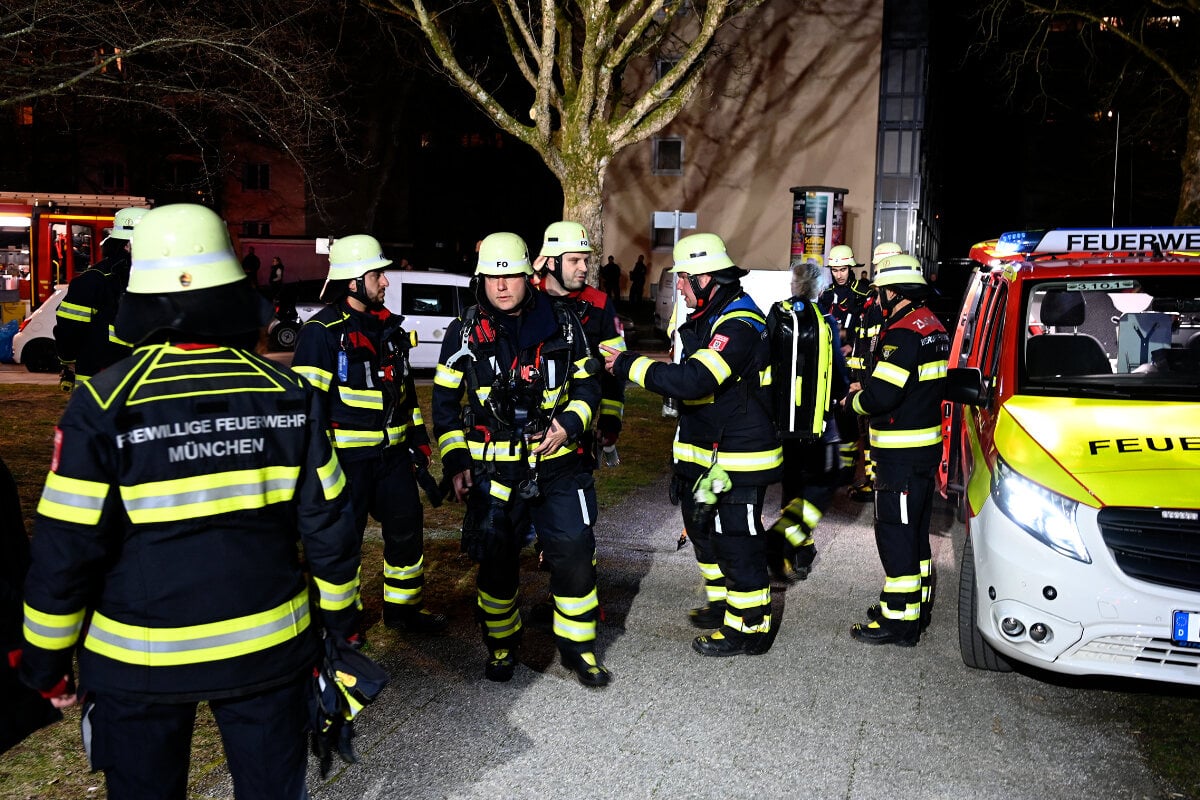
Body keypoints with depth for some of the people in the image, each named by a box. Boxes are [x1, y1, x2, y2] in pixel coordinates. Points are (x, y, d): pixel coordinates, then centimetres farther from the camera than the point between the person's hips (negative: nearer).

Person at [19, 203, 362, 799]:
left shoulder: (105, 402, -15)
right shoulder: (287, 392, -9)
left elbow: (65, 549, -11)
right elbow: (327, 524, -4)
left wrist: (46, 661, 4)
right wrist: (338, 617, 10)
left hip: (138, 661, -1)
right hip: (268, 649, 2)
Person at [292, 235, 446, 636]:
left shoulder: (387, 325, 11)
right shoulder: (322, 331, -13)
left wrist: (418, 437, 18)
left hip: (392, 452, 7)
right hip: (348, 456, -7)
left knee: (408, 527, 14)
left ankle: (405, 607, 32)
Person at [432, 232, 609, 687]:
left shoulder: (562, 324, 1)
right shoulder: (465, 334, -1)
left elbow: (587, 384, 10)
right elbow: (445, 403, 5)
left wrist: (569, 424, -9)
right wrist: (455, 462, -2)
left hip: (557, 464, 1)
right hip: (493, 469, 0)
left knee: (575, 555, 0)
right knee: (497, 561, 9)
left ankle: (578, 648, 21)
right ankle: (501, 645, 32)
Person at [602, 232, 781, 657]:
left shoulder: (737, 325, -23)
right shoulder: (711, 316, 10)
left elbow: (692, 381, -34)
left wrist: (628, 365, -26)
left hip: (738, 459, -11)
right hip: (706, 453, 11)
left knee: (737, 541, 0)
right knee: (703, 526, 22)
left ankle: (748, 626, 16)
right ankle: (723, 603, 40)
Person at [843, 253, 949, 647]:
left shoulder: (903, 333, -20)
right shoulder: (933, 327, 12)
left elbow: (882, 396, -26)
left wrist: (854, 399, -6)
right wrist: (869, 387, 10)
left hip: (901, 452, -10)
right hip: (926, 445, 10)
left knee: (896, 533, -3)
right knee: (916, 530, 19)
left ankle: (899, 619, 3)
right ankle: (917, 605, 32)